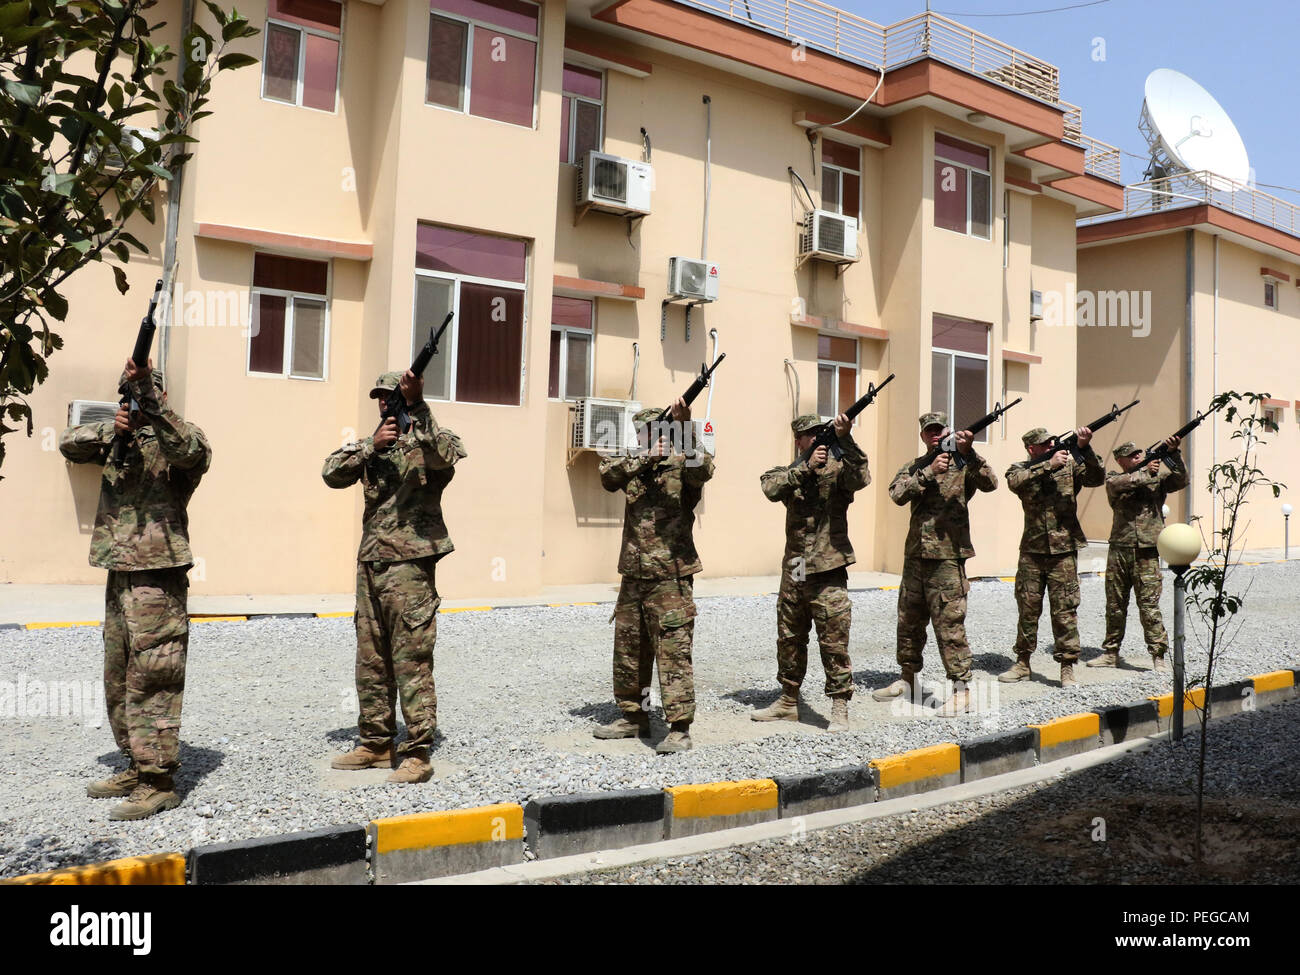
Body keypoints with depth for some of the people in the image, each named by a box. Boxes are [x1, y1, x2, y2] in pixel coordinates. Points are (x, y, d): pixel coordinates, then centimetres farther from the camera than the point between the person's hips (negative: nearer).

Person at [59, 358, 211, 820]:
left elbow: (192, 449, -27)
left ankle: (158, 784, -1)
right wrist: (112, 429, -15)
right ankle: (136, 767, 26)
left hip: (158, 576, -8)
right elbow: (69, 442, 3)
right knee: (118, 681, 14)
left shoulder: (173, 438, -5)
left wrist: (149, 398, -33)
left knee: (152, 680, -7)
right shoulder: (117, 438, 16)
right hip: (119, 573, 8)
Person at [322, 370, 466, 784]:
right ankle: (376, 743, 22)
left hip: (409, 563, -7)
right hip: (370, 562, 7)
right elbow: (333, 473, 2)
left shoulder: (430, 440, -1)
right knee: (371, 660, 12)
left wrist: (416, 406, -31)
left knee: (412, 660, -6)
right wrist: (372, 445, -12)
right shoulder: (371, 444, 17)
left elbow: (444, 456, -25)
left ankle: (418, 753, -1)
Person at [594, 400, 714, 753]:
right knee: (628, 648, 14)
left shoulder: (682, 463, -3)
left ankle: (679, 727, -3)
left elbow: (703, 469, -25)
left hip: (670, 575, -6)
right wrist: (644, 457, -17)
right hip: (634, 574, 6)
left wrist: (685, 430, -34)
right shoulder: (634, 465, 12)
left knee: (673, 650, -7)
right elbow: (607, 476, -6)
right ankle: (633, 716, 27)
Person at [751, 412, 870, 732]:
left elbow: (861, 478, -21)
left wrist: (845, 439, -29)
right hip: (793, 572, 4)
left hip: (828, 572, -4)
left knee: (834, 642, -3)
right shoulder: (790, 473, 8)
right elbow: (771, 489, -12)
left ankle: (839, 709, 6)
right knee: (789, 640, 14)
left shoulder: (837, 469, 0)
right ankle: (788, 702, 27)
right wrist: (806, 467, -21)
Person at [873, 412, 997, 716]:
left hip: (948, 556, -5)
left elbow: (989, 484, -17)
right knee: (909, 621, 14)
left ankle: (962, 690, 2)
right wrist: (930, 471, -18)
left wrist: (968, 452, -28)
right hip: (916, 554, 5)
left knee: (949, 623, -6)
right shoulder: (914, 467, 11)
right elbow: (897, 494, -7)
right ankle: (908, 681, 28)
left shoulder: (963, 465, 0)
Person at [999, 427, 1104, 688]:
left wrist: (1084, 448, -21)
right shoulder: (1019, 468, 3)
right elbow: (1015, 482, -19)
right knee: (1027, 608, 8)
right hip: (1031, 550, 1)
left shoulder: (1070, 464, 5)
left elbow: (1097, 478, -9)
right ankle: (1023, 664, 19)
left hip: (1063, 550, -1)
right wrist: (1049, 464, -22)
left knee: (1065, 610, -1)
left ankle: (1067, 668, 8)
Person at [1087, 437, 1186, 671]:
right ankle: (1111, 653, 21)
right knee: (1115, 605, 10)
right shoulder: (1114, 478, 8)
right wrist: (1146, 472, -14)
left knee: (1149, 605, -6)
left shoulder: (1158, 476, 9)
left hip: (1147, 552, -2)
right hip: (1119, 549, 2)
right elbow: (1120, 484, -14)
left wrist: (1173, 454, -18)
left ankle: (1158, 656, 1)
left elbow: (1180, 481, -8)